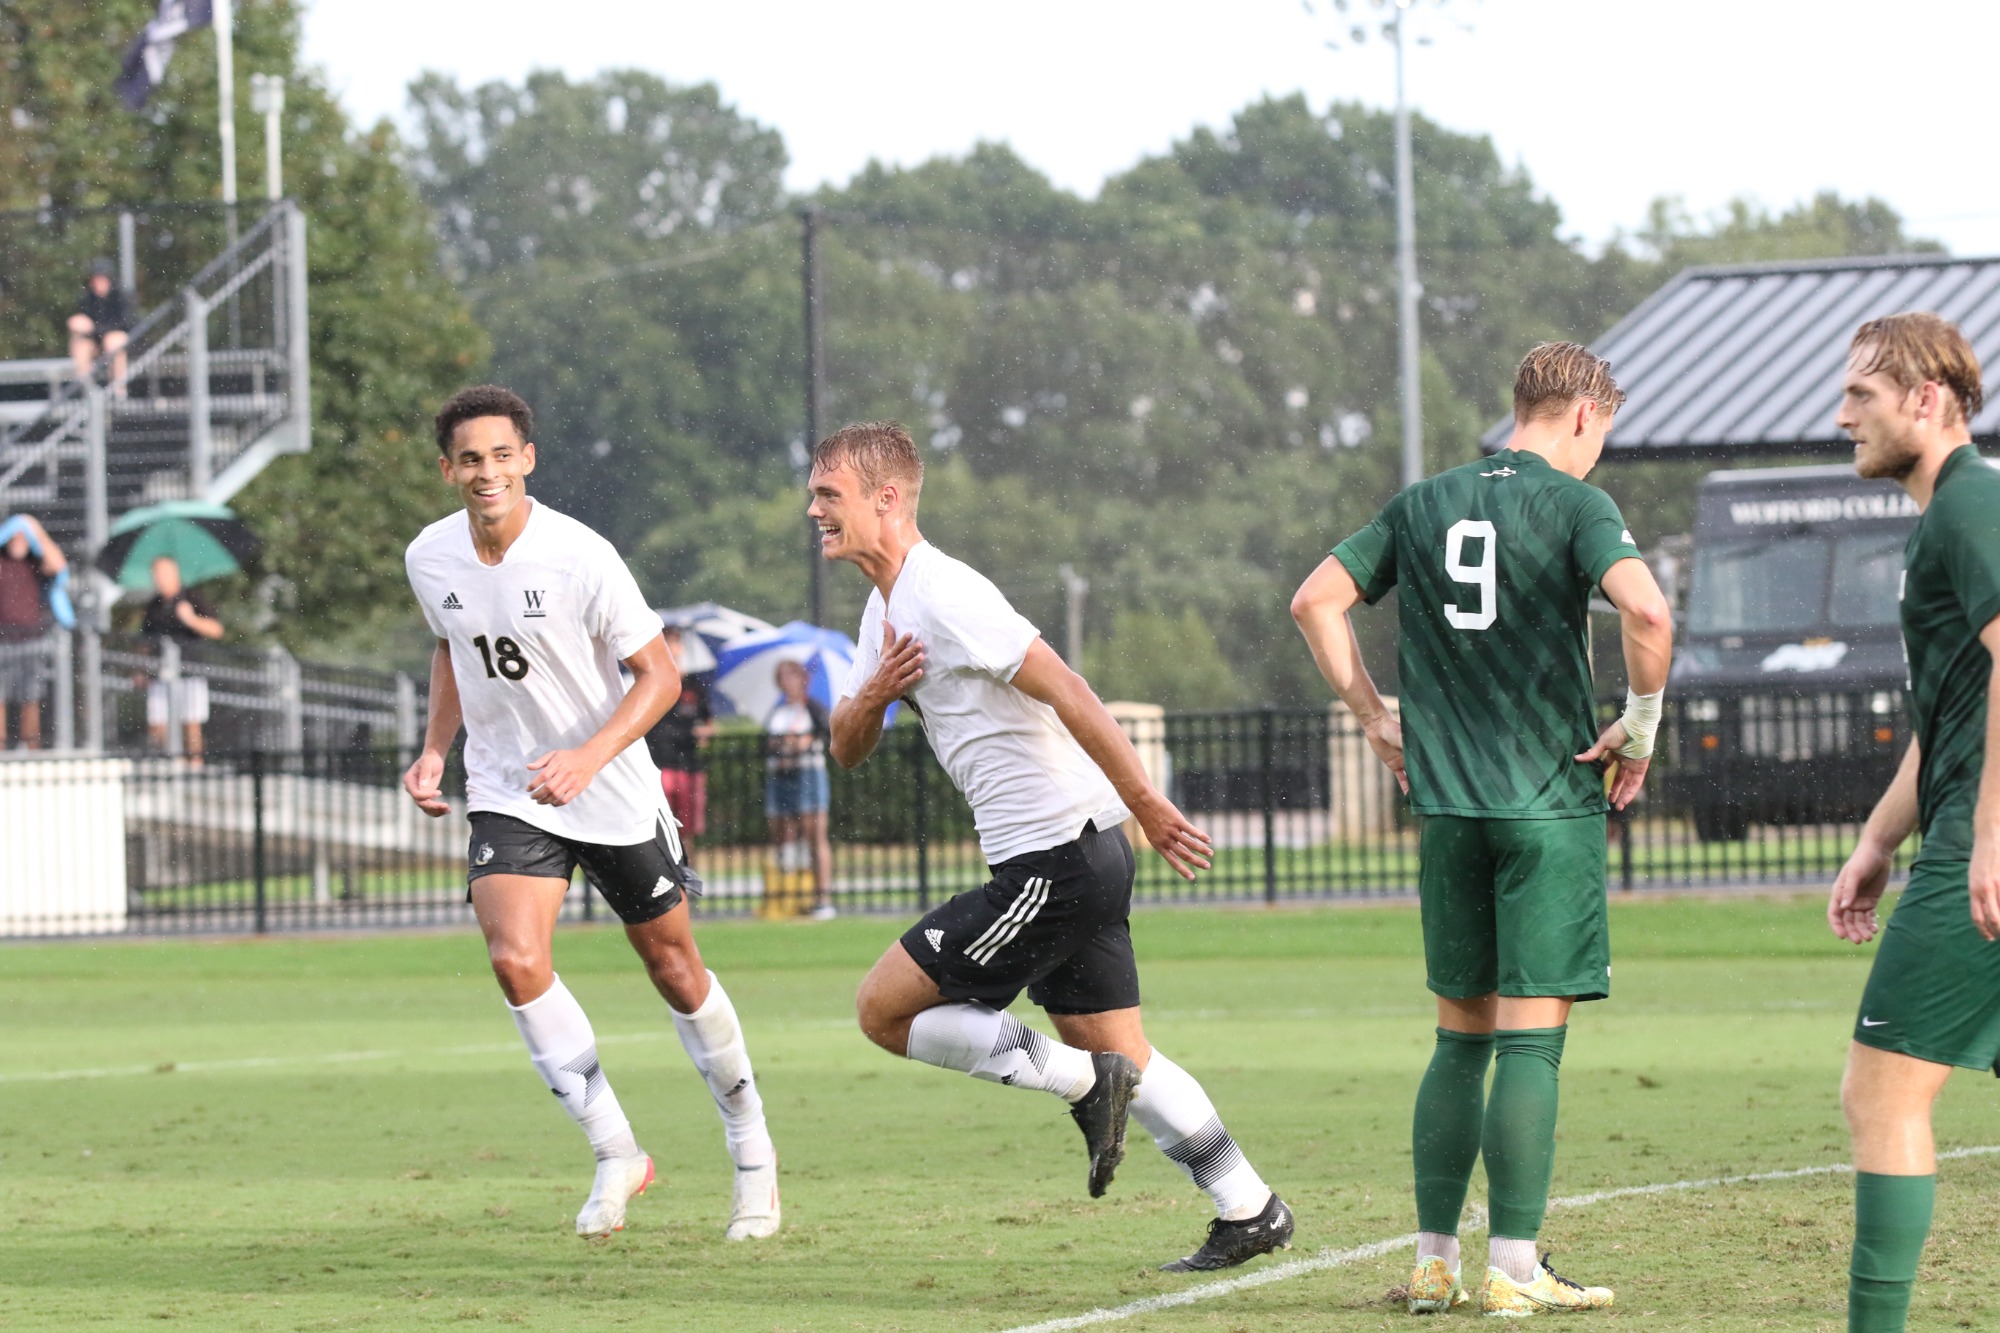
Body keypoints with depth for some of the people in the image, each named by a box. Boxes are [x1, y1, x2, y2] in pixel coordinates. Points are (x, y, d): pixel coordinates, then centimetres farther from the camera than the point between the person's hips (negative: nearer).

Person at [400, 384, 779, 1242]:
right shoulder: (431, 559, -5)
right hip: (507, 797, 3)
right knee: (516, 961, -20)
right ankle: (616, 1155, -8)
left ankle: (752, 1149, 29)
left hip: (614, 797, -3)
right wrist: (435, 750, 4)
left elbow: (659, 673, -14)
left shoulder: (580, 557, -20)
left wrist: (588, 757, -28)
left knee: (674, 970, 8)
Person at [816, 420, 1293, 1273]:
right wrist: (873, 694, -6)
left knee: (884, 1010, -6)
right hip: (1076, 857, 10)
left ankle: (1078, 1081, -4)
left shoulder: (943, 596, -15)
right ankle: (1249, 1211, 17)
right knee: (1122, 1058, 14)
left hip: (1052, 863, -10)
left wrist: (1147, 807, -22)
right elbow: (847, 750, 16)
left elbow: (1063, 690, -21)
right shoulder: (887, 607, 16)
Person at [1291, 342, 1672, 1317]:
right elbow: (1645, 612, -22)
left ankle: (1434, 1264, 12)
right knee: (1532, 1039, -3)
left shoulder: (1424, 504, 10)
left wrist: (1375, 720, 16)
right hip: (1551, 800, -5)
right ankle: (1513, 1272, -5)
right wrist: (1641, 725, -7)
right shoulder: (1574, 504, -6)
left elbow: (1316, 600, 12)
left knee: (1461, 1037, 13)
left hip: (1445, 802, 5)